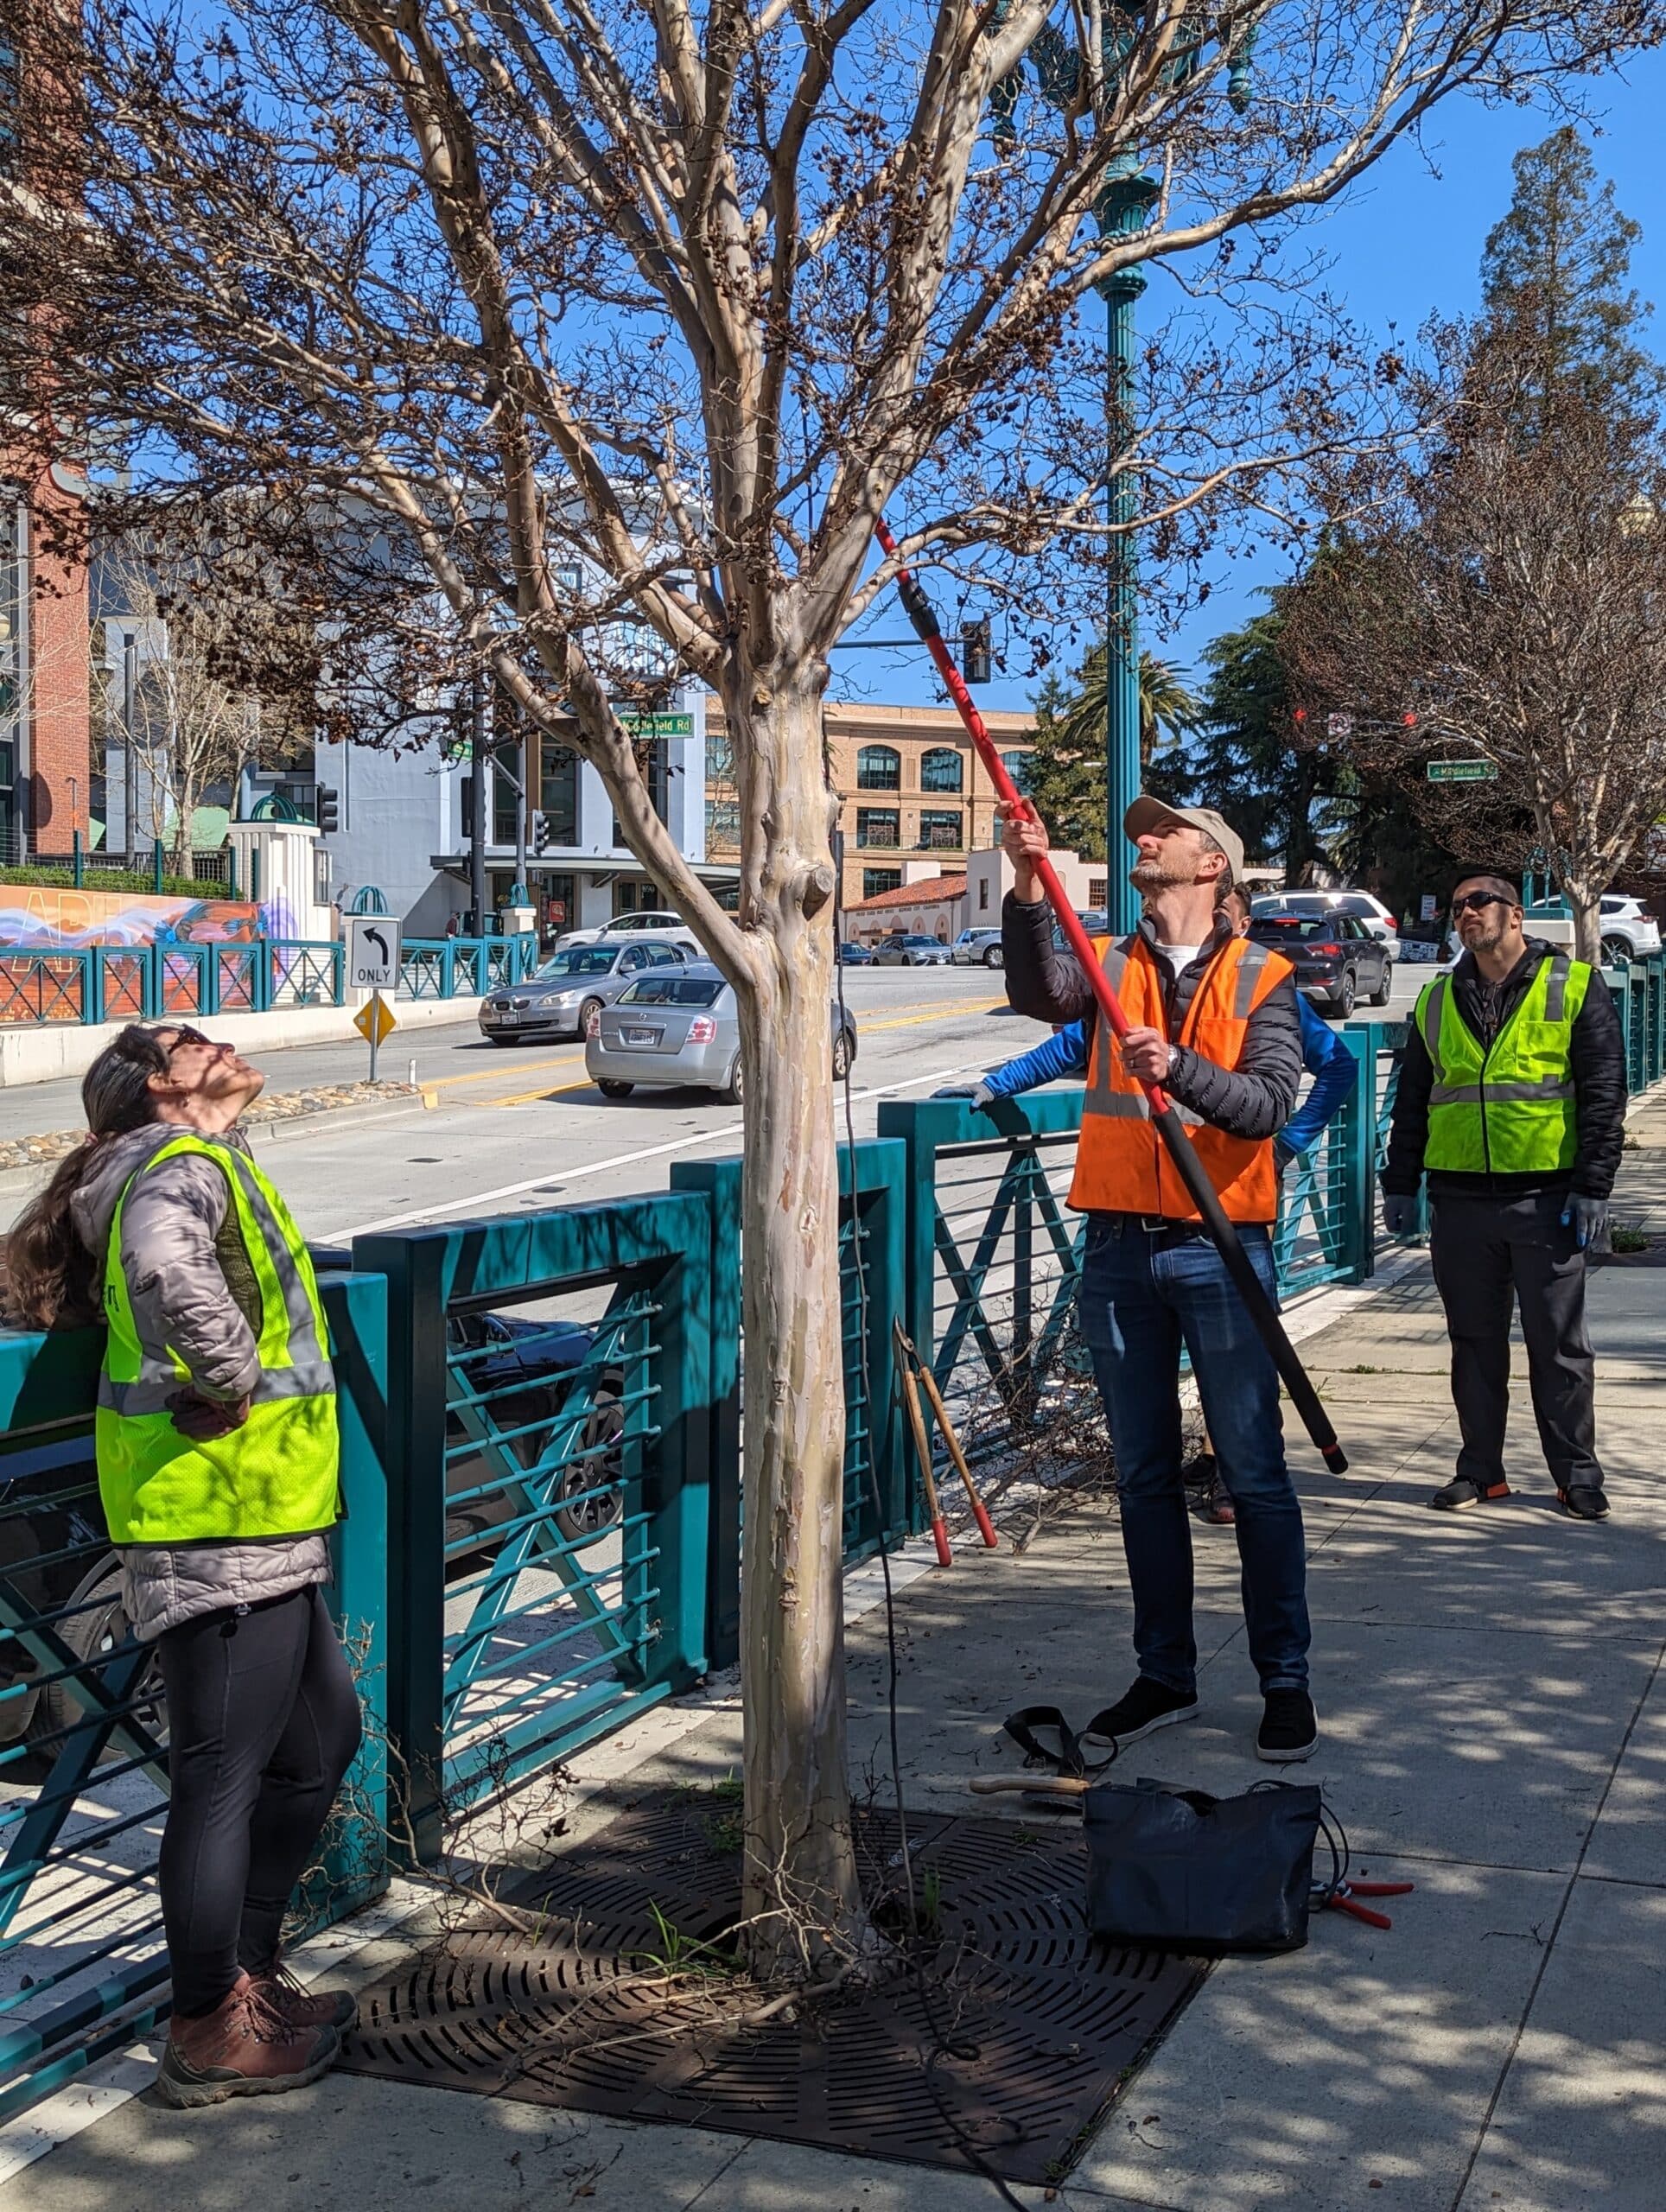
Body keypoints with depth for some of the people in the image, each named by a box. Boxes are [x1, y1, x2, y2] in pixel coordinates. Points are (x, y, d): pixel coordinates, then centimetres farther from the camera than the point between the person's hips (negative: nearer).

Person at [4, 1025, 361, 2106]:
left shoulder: (205, 1167, 19)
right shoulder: (185, 1165, -13)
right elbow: (168, 1265, -34)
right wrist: (232, 1380, -22)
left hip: (264, 1525, 10)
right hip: (220, 1522, -10)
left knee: (324, 1731, 20)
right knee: (224, 1773, -1)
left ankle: (250, 1971, 31)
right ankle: (210, 2031, 12)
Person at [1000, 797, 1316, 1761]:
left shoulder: (1261, 978, 1)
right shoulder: (1109, 966, 9)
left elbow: (1271, 1103, -13)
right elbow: (1040, 992, -14)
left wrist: (1180, 1068, -29)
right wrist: (1028, 887, -28)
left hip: (1221, 1248, -3)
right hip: (1119, 1248, 4)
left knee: (1255, 1473, 1)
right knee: (1144, 1476, 11)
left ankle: (1286, 1679, 12)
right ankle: (1166, 1675, 22)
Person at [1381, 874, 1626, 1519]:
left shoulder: (1573, 986, 2)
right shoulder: (1436, 1002, 13)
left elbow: (1604, 1094, -2)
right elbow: (1411, 1100, 16)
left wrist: (1593, 1187, -9)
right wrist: (1400, 1185, 10)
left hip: (1546, 1195, -3)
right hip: (1459, 1198, 4)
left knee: (1559, 1344, 3)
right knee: (1474, 1342, 9)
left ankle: (1577, 1473, 13)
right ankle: (1481, 1469, 18)